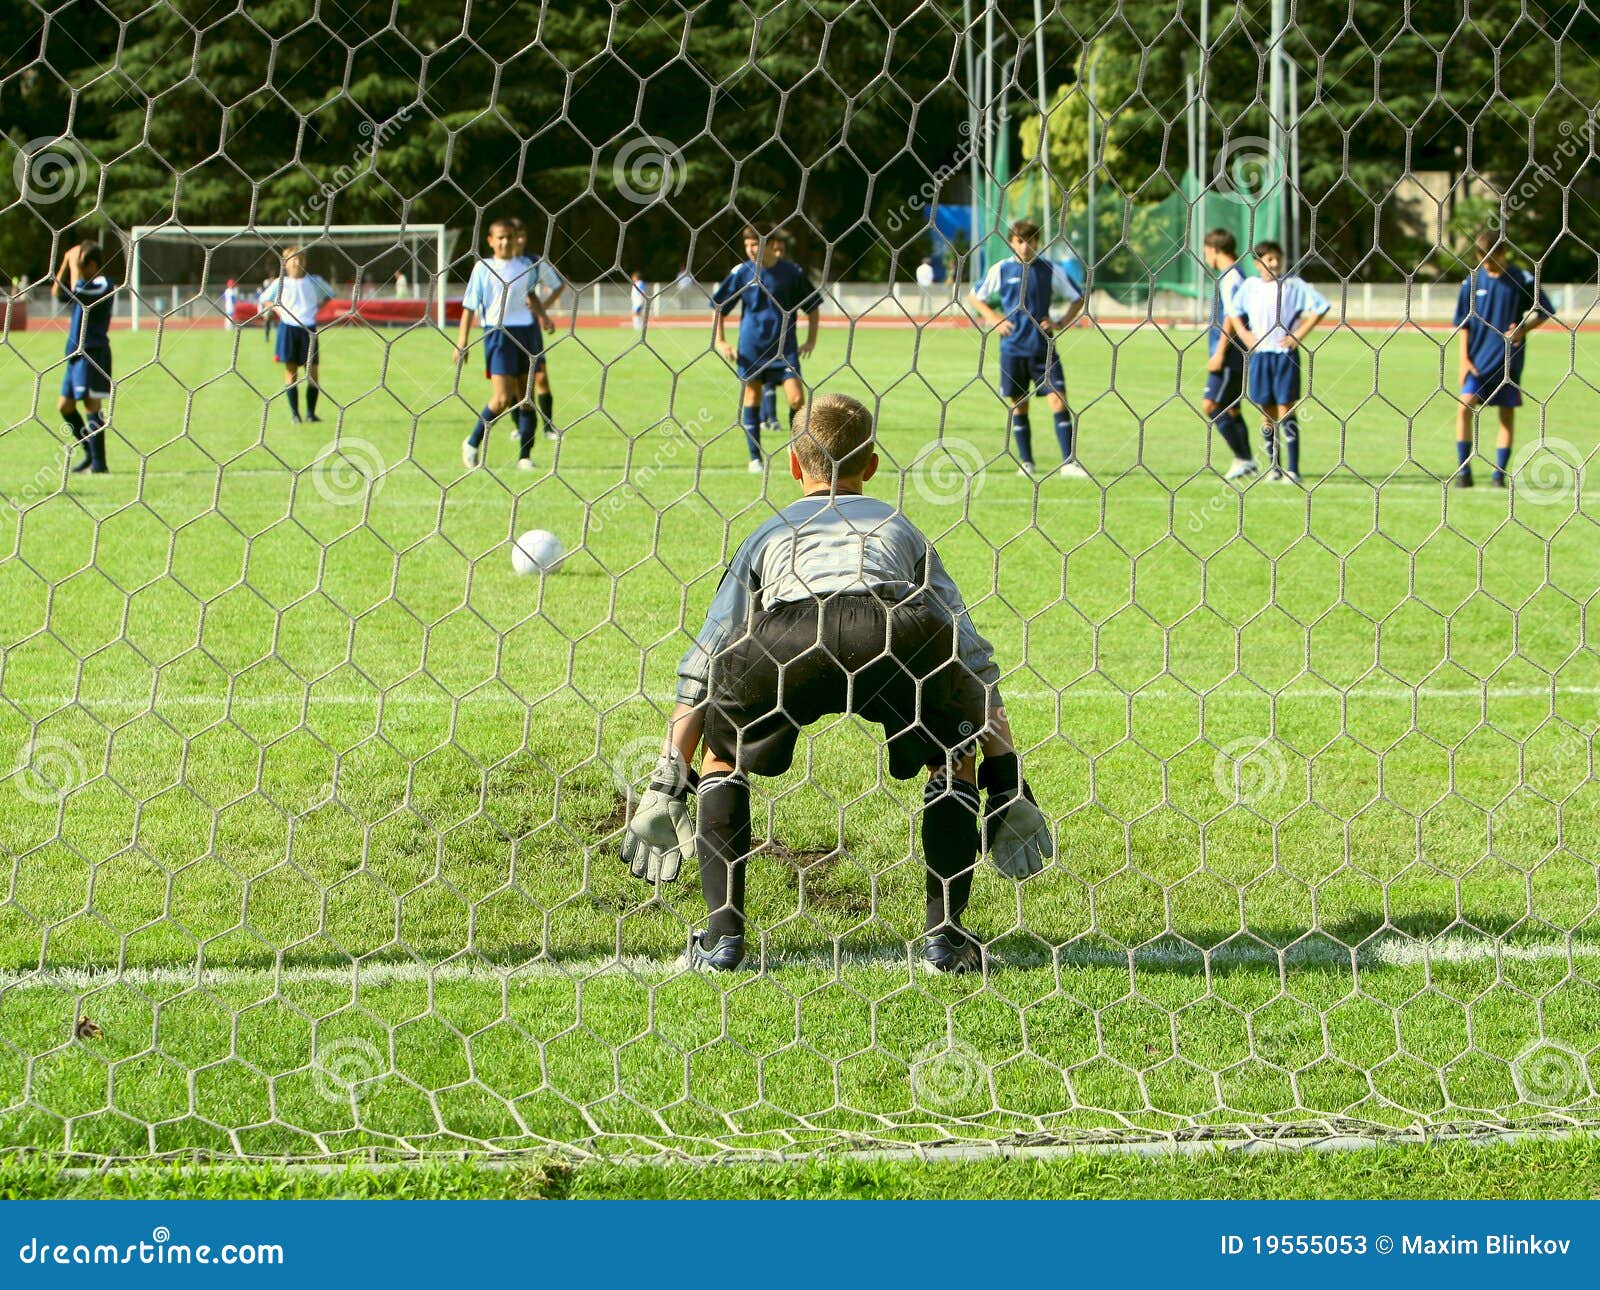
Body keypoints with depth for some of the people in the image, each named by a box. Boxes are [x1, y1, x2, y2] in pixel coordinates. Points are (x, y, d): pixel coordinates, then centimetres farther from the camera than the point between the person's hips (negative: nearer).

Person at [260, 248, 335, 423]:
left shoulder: (314, 281, 6)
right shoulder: (280, 283, 4)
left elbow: (329, 294, 22)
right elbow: (265, 298, 17)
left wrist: (317, 307, 6)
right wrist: (277, 310, 0)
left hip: (309, 329, 1)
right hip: (288, 328, -1)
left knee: (313, 372, -2)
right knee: (291, 371, 0)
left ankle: (311, 412, 8)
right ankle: (294, 413, 7)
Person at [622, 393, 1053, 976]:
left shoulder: (771, 533, 38)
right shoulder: (899, 527, 40)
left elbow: (700, 666, 33)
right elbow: (972, 654, 33)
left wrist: (665, 788, 34)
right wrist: (1007, 782, 35)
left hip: (787, 639, 0)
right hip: (899, 638, 0)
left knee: (722, 753, 28)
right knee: (955, 756, 29)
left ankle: (721, 935, 16)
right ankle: (945, 937, 20)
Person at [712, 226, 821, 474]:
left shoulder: (792, 272, -4)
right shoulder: (742, 273, -3)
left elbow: (813, 306, 9)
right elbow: (718, 307, 8)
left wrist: (810, 340, 5)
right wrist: (719, 341, 2)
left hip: (785, 347, -1)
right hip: (751, 348, 1)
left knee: (797, 398, -9)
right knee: (751, 399, 2)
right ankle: (755, 458, 12)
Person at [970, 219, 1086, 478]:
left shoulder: (1051, 271, 2)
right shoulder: (1000, 270, 2)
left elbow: (1077, 299, 13)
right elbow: (975, 297, 14)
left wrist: (1061, 324, -2)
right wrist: (994, 320, -1)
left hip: (1044, 347, 0)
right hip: (1012, 347, 0)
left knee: (1058, 400, -9)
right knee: (1018, 406, 4)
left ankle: (1069, 462, -8)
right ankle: (1026, 462, 15)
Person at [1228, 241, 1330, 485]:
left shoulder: (1293, 285, -3)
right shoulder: (1250, 286, 8)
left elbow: (1320, 306, -4)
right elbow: (1234, 312, 22)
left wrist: (1300, 334, -8)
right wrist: (1243, 334, 7)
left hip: (1286, 354, -4)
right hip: (1259, 354, 4)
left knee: (1285, 409, -7)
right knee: (1267, 414, 6)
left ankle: (1292, 469, -5)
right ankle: (1274, 467, 16)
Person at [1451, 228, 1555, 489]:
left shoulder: (1522, 280, -2)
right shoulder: (1472, 281, 3)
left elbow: (1544, 312, 5)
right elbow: (1463, 323, 7)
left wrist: (1523, 330, -13)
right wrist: (1464, 359, -1)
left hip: (1509, 359, -1)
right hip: (1478, 359, 1)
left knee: (1507, 413, 2)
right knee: (1465, 406, -14)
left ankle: (1500, 472, 10)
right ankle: (1463, 469, -7)